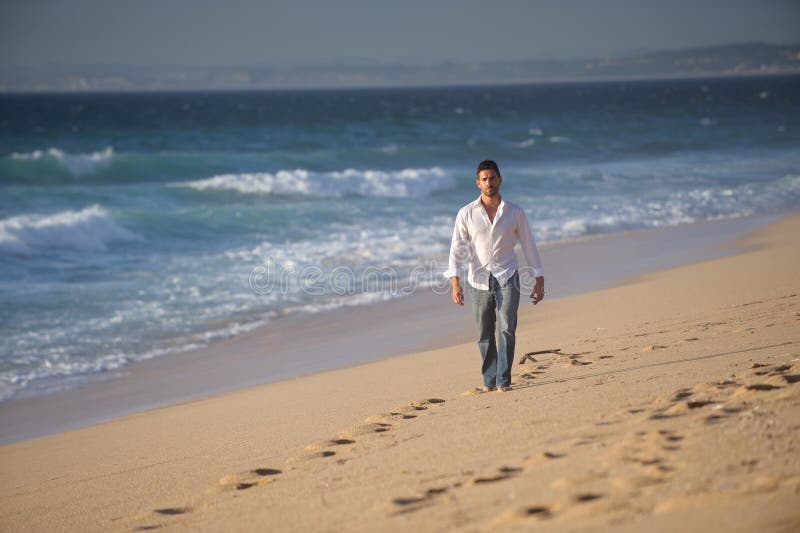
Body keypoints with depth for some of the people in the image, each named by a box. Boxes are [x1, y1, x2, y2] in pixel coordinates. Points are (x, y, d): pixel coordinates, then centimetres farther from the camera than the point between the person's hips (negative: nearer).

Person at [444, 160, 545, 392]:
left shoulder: (515, 212, 3)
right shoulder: (466, 214, 1)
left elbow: (528, 245, 9)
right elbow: (457, 249, -3)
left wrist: (539, 279, 9)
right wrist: (455, 283, -13)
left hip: (507, 277, -1)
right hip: (479, 281, 1)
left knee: (507, 327, -16)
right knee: (484, 335, 6)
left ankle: (503, 380, -14)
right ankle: (489, 381, 19)